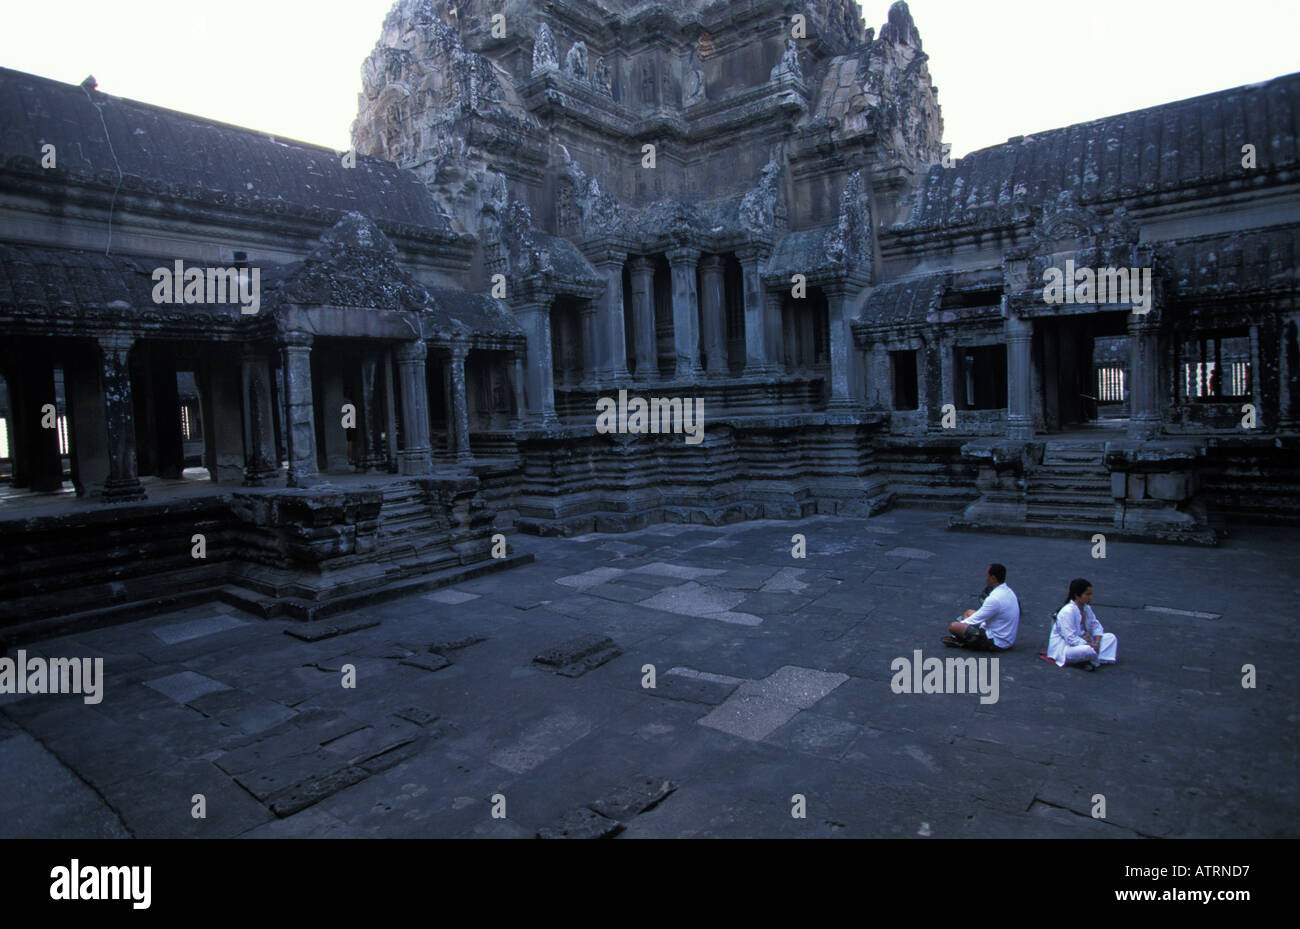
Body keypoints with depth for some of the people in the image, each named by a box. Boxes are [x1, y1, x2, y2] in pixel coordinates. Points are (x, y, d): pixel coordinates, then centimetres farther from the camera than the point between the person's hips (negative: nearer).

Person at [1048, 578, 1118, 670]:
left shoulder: (1087, 608, 4)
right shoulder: (1067, 612, -23)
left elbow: (1095, 625, 8)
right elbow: (1071, 639, -26)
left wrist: (1097, 643, -10)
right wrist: (1090, 645, -25)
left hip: (1083, 642, 10)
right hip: (1065, 647, -10)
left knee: (1111, 637, 3)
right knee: (1089, 651, -38)